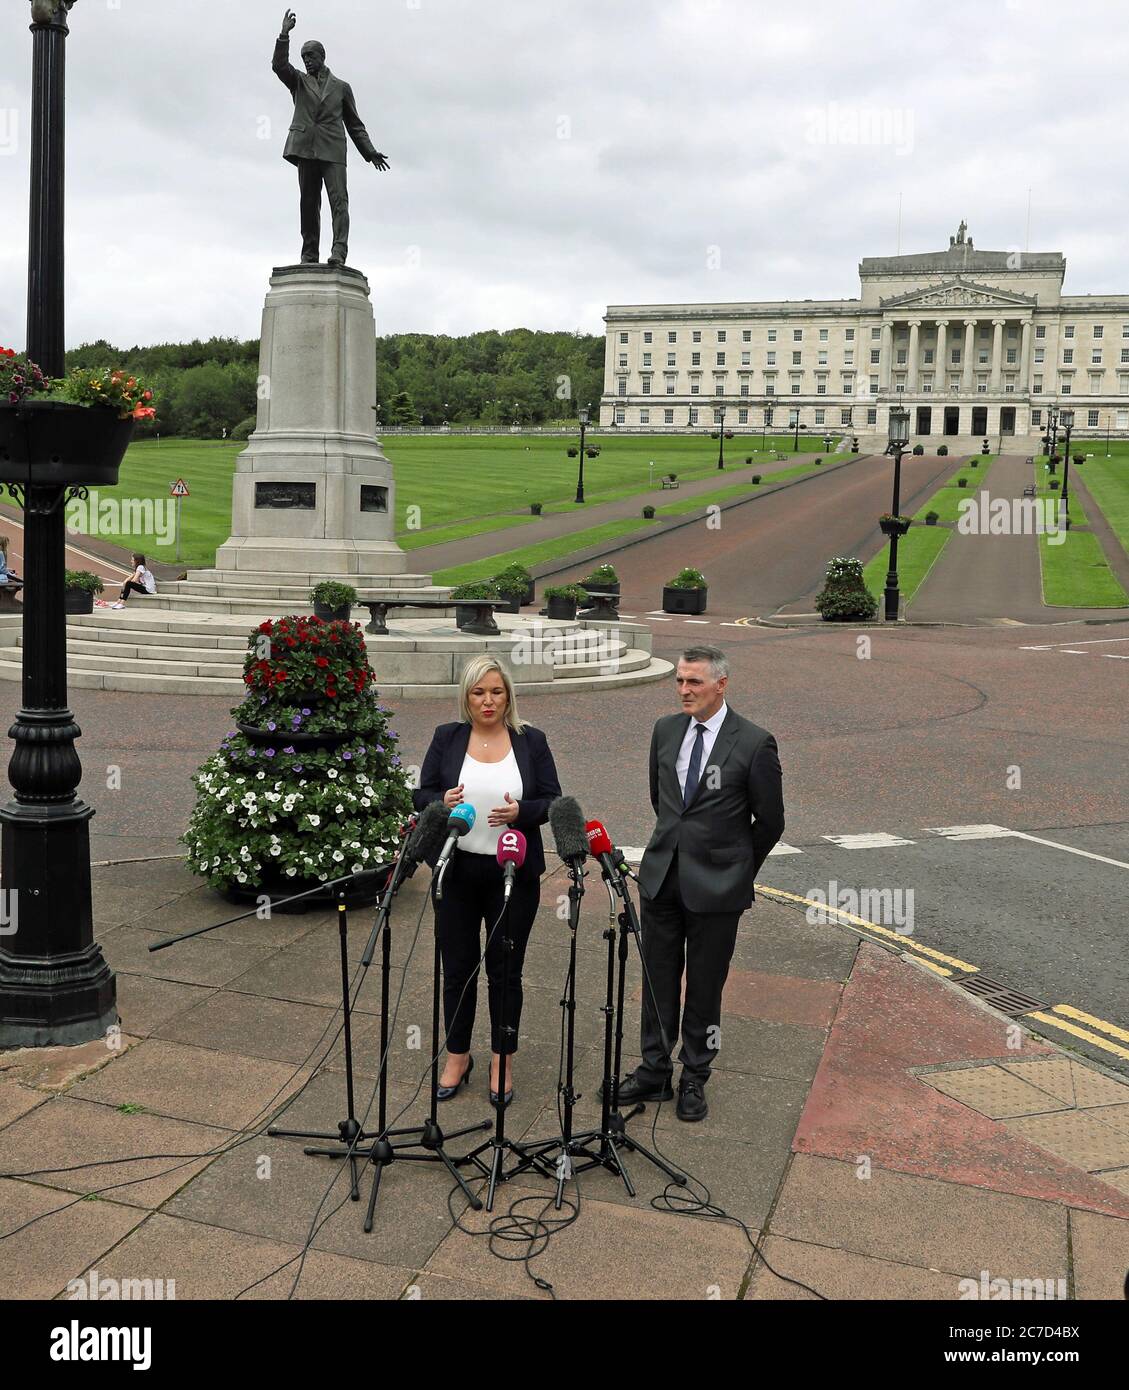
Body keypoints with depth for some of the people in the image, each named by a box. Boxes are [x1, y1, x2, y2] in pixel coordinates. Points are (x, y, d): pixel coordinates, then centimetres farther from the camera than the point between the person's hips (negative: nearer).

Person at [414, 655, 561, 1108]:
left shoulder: (531, 741, 1)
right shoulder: (447, 738, 2)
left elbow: (553, 801, 0)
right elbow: (421, 795, 3)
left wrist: (520, 811, -19)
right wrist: (442, 802, -19)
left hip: (513, 874, -1)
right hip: (457, 871, 1)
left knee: (505, 971, 7)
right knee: (458, 968, 10)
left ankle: (502, 1062, 23)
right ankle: (457, 1057, 28)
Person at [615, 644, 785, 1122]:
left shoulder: (755, 743, -11)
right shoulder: (665, 730, 4)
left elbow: (770, 822, -2)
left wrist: (736, 873, 6)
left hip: (716, 886, -4)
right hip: (662, 876, 4)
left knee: (705, 987, 9)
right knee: (657, 980, 13)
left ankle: (694, 1079, 25)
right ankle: (654, 1072, 27)